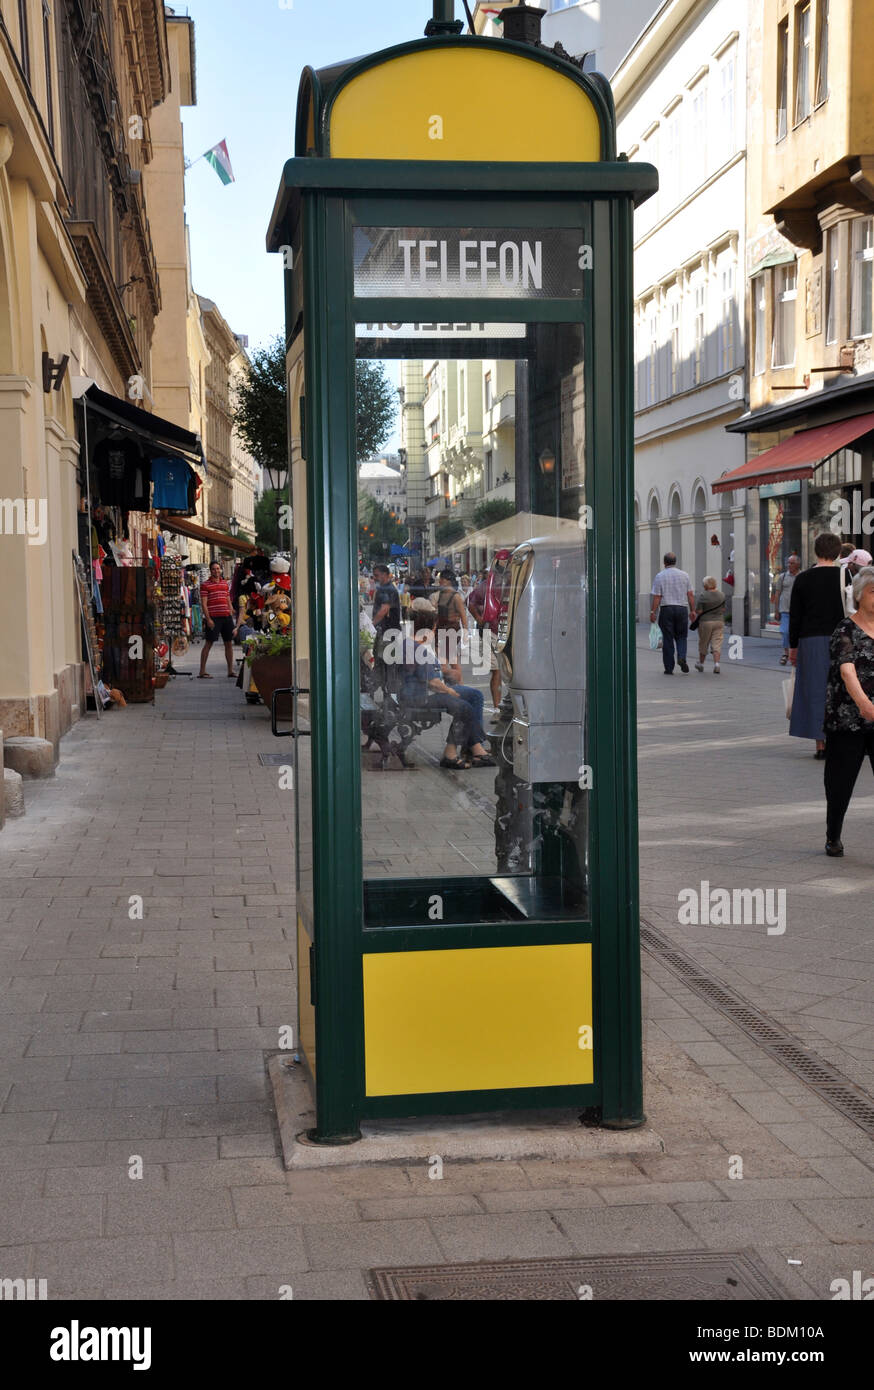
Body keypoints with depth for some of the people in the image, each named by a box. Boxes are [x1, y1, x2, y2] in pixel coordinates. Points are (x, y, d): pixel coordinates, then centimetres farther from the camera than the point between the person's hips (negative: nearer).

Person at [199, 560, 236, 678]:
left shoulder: (225, 583, 16)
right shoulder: (205, 585, -2)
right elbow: (204, 604, -7)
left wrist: (231, 615, 15)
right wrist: (208, 619, -15)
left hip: (226, 617, 6)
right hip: (213, 618, -6)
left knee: (229, 643, 9)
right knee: (209, 643, -5)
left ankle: (230, 670, 18)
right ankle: (202, 671, -2)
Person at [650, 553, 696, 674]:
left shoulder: (659, 576, -2)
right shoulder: (684, 575, 5)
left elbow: (657, 597, -7)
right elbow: (690, 595, 3)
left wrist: (653, 612, -4)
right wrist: (692, 610, 8)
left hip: (666, 609, -1)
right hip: (682, 608, 2)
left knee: (667, 639, 3)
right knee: (681, 637, 13)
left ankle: (669, 668, 4)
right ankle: (682, 658, -13)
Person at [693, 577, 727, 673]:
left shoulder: (703, 595, -13)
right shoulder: (721, 595, 2)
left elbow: (699, 611, -13)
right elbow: (723, 609, 7)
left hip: (706, 622, -3)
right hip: (719, 622, 3)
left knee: (703, 644, 12)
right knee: (717, 644, 1)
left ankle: (701, 664, 27)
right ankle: (716, 664, -16)